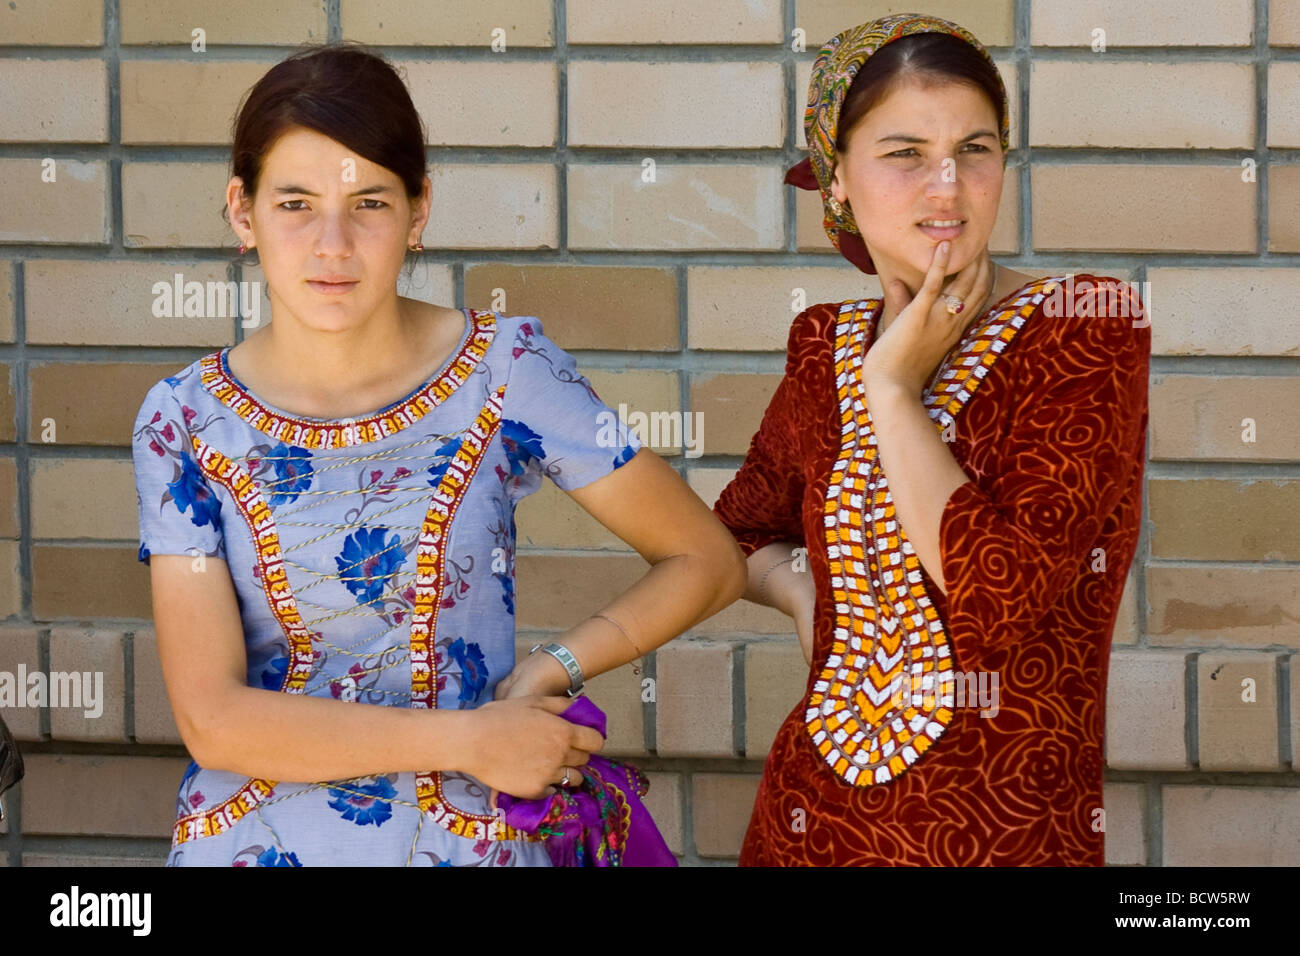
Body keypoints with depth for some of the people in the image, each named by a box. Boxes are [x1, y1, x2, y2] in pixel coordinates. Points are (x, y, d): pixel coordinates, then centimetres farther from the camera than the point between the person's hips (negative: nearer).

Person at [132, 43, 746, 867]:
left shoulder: (507, 372, -7)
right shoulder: (187, 421, -7)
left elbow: (708, 562, 1)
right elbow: (213, 719, -14)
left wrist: (552, 670, -12)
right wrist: (468, 740, -16)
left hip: (470, 841, 0)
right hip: (253, 841, 0)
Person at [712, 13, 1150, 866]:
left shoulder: (1086, 329, -10)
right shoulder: (828, 347, 5)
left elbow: (999, 590, -22)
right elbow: (741, 530, 21)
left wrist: (894, 386, -14)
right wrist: (805, 590, -1)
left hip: (1002, 830, -5)